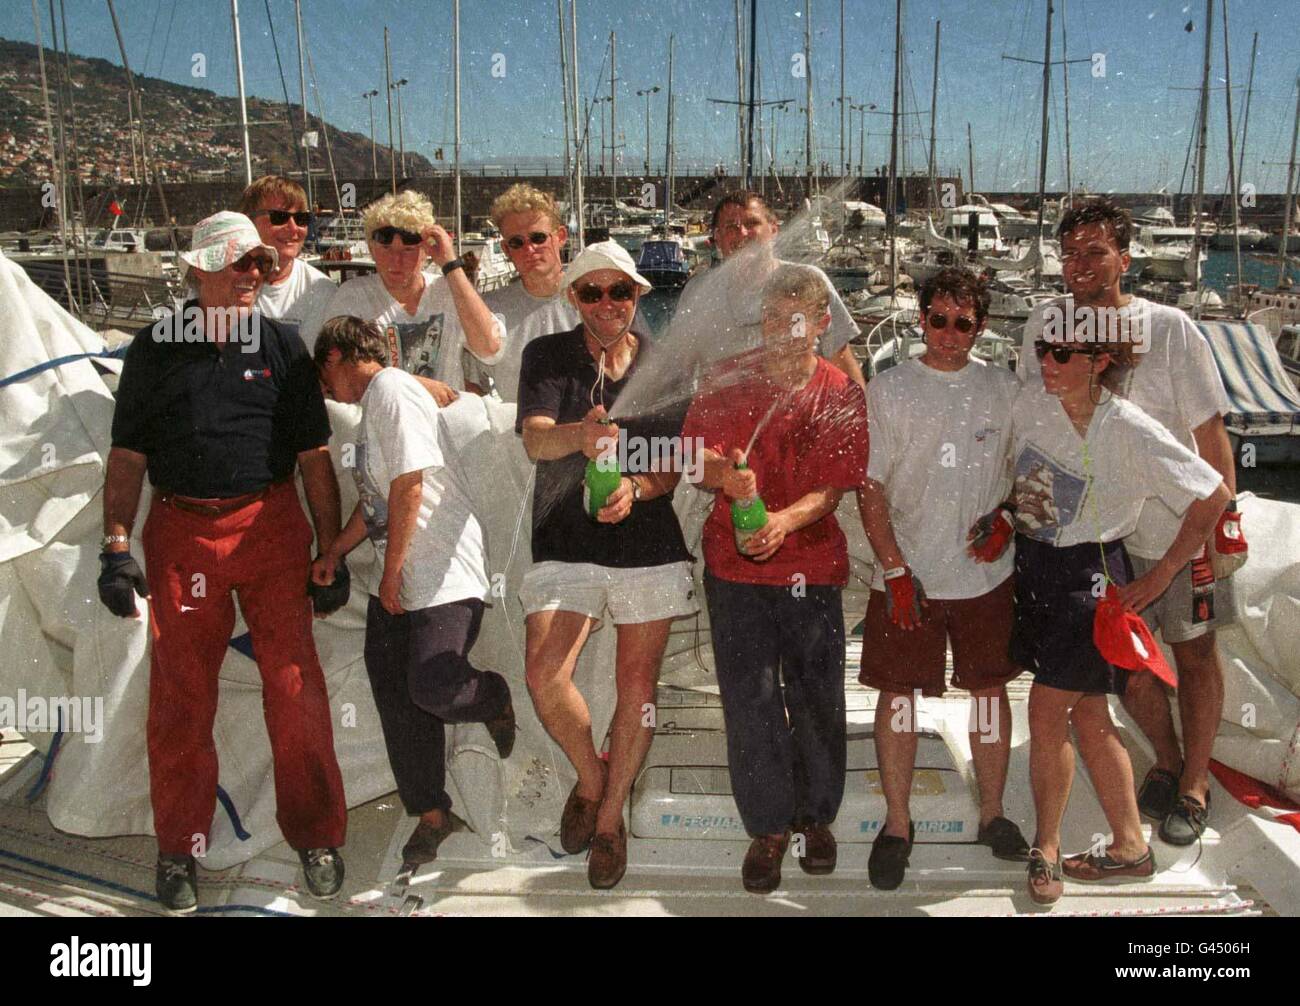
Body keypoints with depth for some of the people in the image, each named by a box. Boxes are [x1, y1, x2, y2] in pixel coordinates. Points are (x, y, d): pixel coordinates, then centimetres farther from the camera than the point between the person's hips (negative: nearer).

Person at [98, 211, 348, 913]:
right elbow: (127, 457, 8)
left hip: (271, 525, 0)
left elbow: (314, 456, 7)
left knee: (293, 682, -2)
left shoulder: (281, 347, 8)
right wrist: (116, 548, -2)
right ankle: (179, 848, 22)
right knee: (180, 693, 5)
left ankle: (315, 836, 14)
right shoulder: (155, 349, 8)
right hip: (180, 531, 1)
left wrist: (331, 553, 3)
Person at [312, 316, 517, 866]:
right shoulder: (373, 403, 21)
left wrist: (391, 572, -15)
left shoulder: (391, 387, -12)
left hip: (443, 574, -10)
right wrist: (334, 554, 28)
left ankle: (496, 698, 16)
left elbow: (409, 482, -20)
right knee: (397, 697, 8)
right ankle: (430, 814, 21)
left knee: (431, 688, -18)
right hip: (395, 583, 10)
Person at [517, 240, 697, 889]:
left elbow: (673, 469, 3)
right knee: (544, 674, -16)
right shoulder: (548, 355, 3)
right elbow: (534, 439, -14)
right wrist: (579, 435, -37)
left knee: (637, 687, 3)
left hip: (648, 543, 1)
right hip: (565, 544, -1)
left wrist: (634, 489, -20)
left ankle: (610, 817, 24)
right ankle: (590, 778, 14)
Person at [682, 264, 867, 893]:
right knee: (751, 701, 2)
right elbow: (694, 455, -1)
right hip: (735, 564, 0)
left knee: (816, 698, 8)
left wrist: (784, 520, -25)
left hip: (812, 564, 0)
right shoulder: (730, 381, 4)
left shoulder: (842, 396, 1)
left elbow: (835, 486, -6)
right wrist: (724, 475, -25)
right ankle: (767, 828, 18)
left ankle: (816, 814, 30)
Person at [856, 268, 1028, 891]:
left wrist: (1004, 520, -4)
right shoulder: (887, 391, -2)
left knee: (990, 687, 10)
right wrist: (895, 569, -11)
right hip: (908, 574, -2)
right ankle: (896, 825, 16)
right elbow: (870, 486, -4)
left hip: (987, 574, 2)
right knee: (899, 694, 2)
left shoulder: (1003, 390, 6)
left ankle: (992, 814, 27)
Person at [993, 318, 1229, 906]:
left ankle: (1046, 850, 11)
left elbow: (1213, 494, -12)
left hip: (1089, 576, -6)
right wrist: (1002, 519, 5)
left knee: (1046, 708, -8)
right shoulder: (1030, 403, -3)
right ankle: (1130, 847, 27)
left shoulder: (1129, 431, -18)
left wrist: (1160, 576, -10)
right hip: (1032, 570, 6)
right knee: (1087, 715, 13)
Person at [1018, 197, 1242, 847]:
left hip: (1178, 523, -2)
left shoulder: (1168, 328, -12)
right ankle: (1167, 762, 36)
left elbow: (1209, 428, -6)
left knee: (1194, 650, 8)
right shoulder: (1045, 326, -5)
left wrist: (1226, 512, -7)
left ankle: (1194, 785, 27)